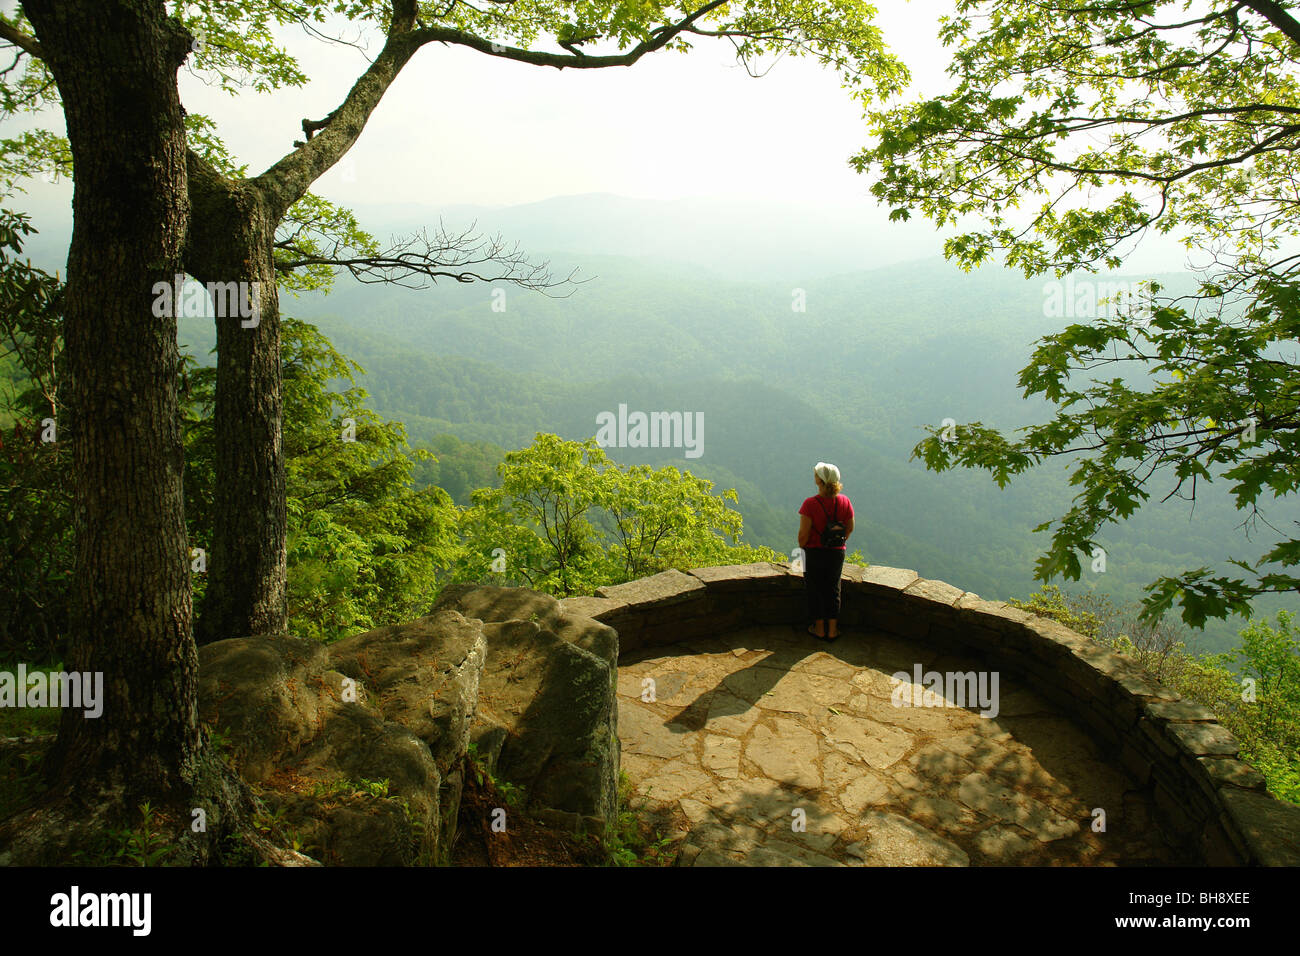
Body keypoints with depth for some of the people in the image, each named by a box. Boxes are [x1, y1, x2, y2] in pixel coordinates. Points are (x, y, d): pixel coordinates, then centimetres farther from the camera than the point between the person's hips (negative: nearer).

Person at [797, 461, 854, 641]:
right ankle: (832, 629, 24)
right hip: (837, 552, 3)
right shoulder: (845, 502, -8)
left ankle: (819, 628, 24)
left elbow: (803, 534, -18)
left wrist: (802, 547, 1)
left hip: (814, 552, -3)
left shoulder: (810, 504, -21)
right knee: (833, 589, 17)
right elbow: (850, 528, 3)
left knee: (815, 589, 14)